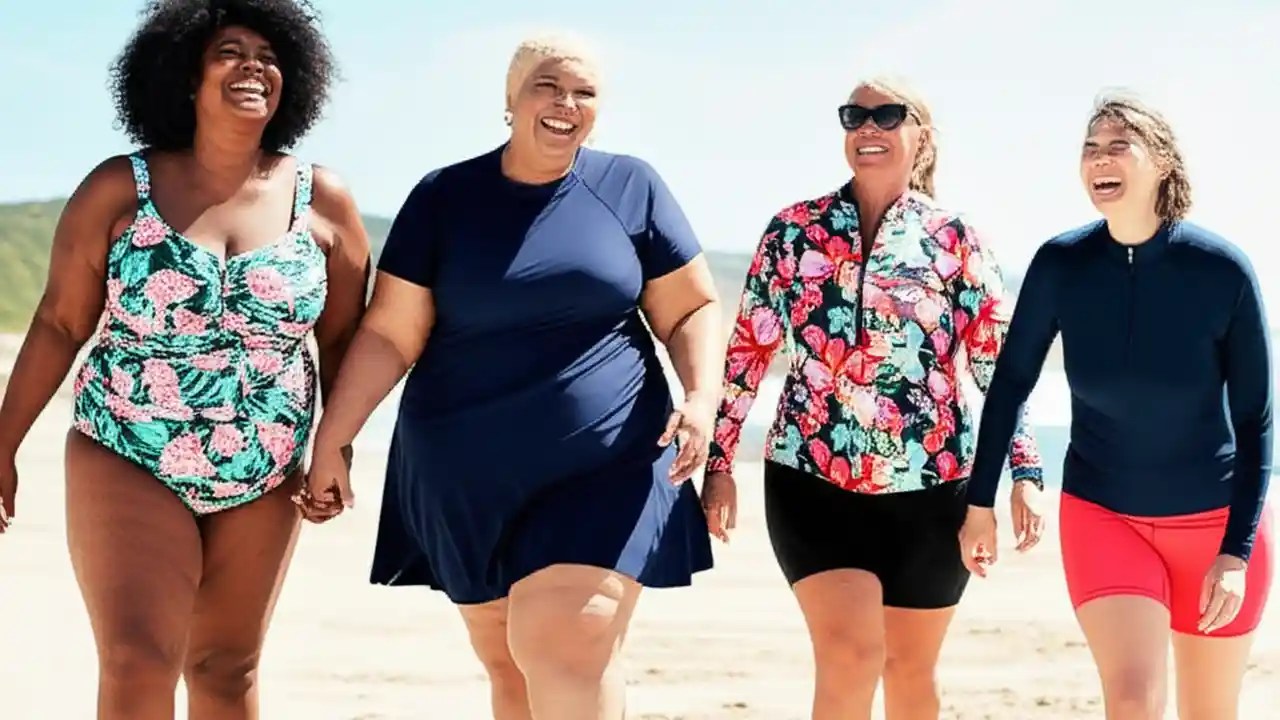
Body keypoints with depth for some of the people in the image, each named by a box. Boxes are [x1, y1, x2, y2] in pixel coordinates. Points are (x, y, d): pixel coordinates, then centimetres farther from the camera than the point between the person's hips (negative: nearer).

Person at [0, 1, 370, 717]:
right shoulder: (120, 189, -6)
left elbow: (341, 336, 6)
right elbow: (60, 324, -1)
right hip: (127, 465, -2)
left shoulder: (322, 201, -2)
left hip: (265, 480, 2)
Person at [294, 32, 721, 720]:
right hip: (467, 477, 2)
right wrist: (330, 440, -2)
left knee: (566, 653, -16)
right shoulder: (444, 196, 3)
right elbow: (388, 334, 3)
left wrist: (701, 397, -11)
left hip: (605, 464, -2)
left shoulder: (631, 187, 3)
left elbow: (692, 310, 6)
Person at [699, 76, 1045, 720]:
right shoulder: (795, 228, 2)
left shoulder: (955, 239, 2)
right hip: (814, 481, -1)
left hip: (929, 487, 1)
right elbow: (748, 349, 5)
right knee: (850, 654, -16)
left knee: (910, 668, 12)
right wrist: (719, 461, 4)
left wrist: (1025, 471, -6)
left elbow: (1001, 363, 2)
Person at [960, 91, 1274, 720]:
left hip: (1215, 520, 0)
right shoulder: (1061, 264, -12)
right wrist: (980, 504, 4)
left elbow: (1256, 418, -11)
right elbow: (1011, 382, 1)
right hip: (1102, 515, 1)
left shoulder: (1223, 270, -17)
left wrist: (1238, 549, -15)